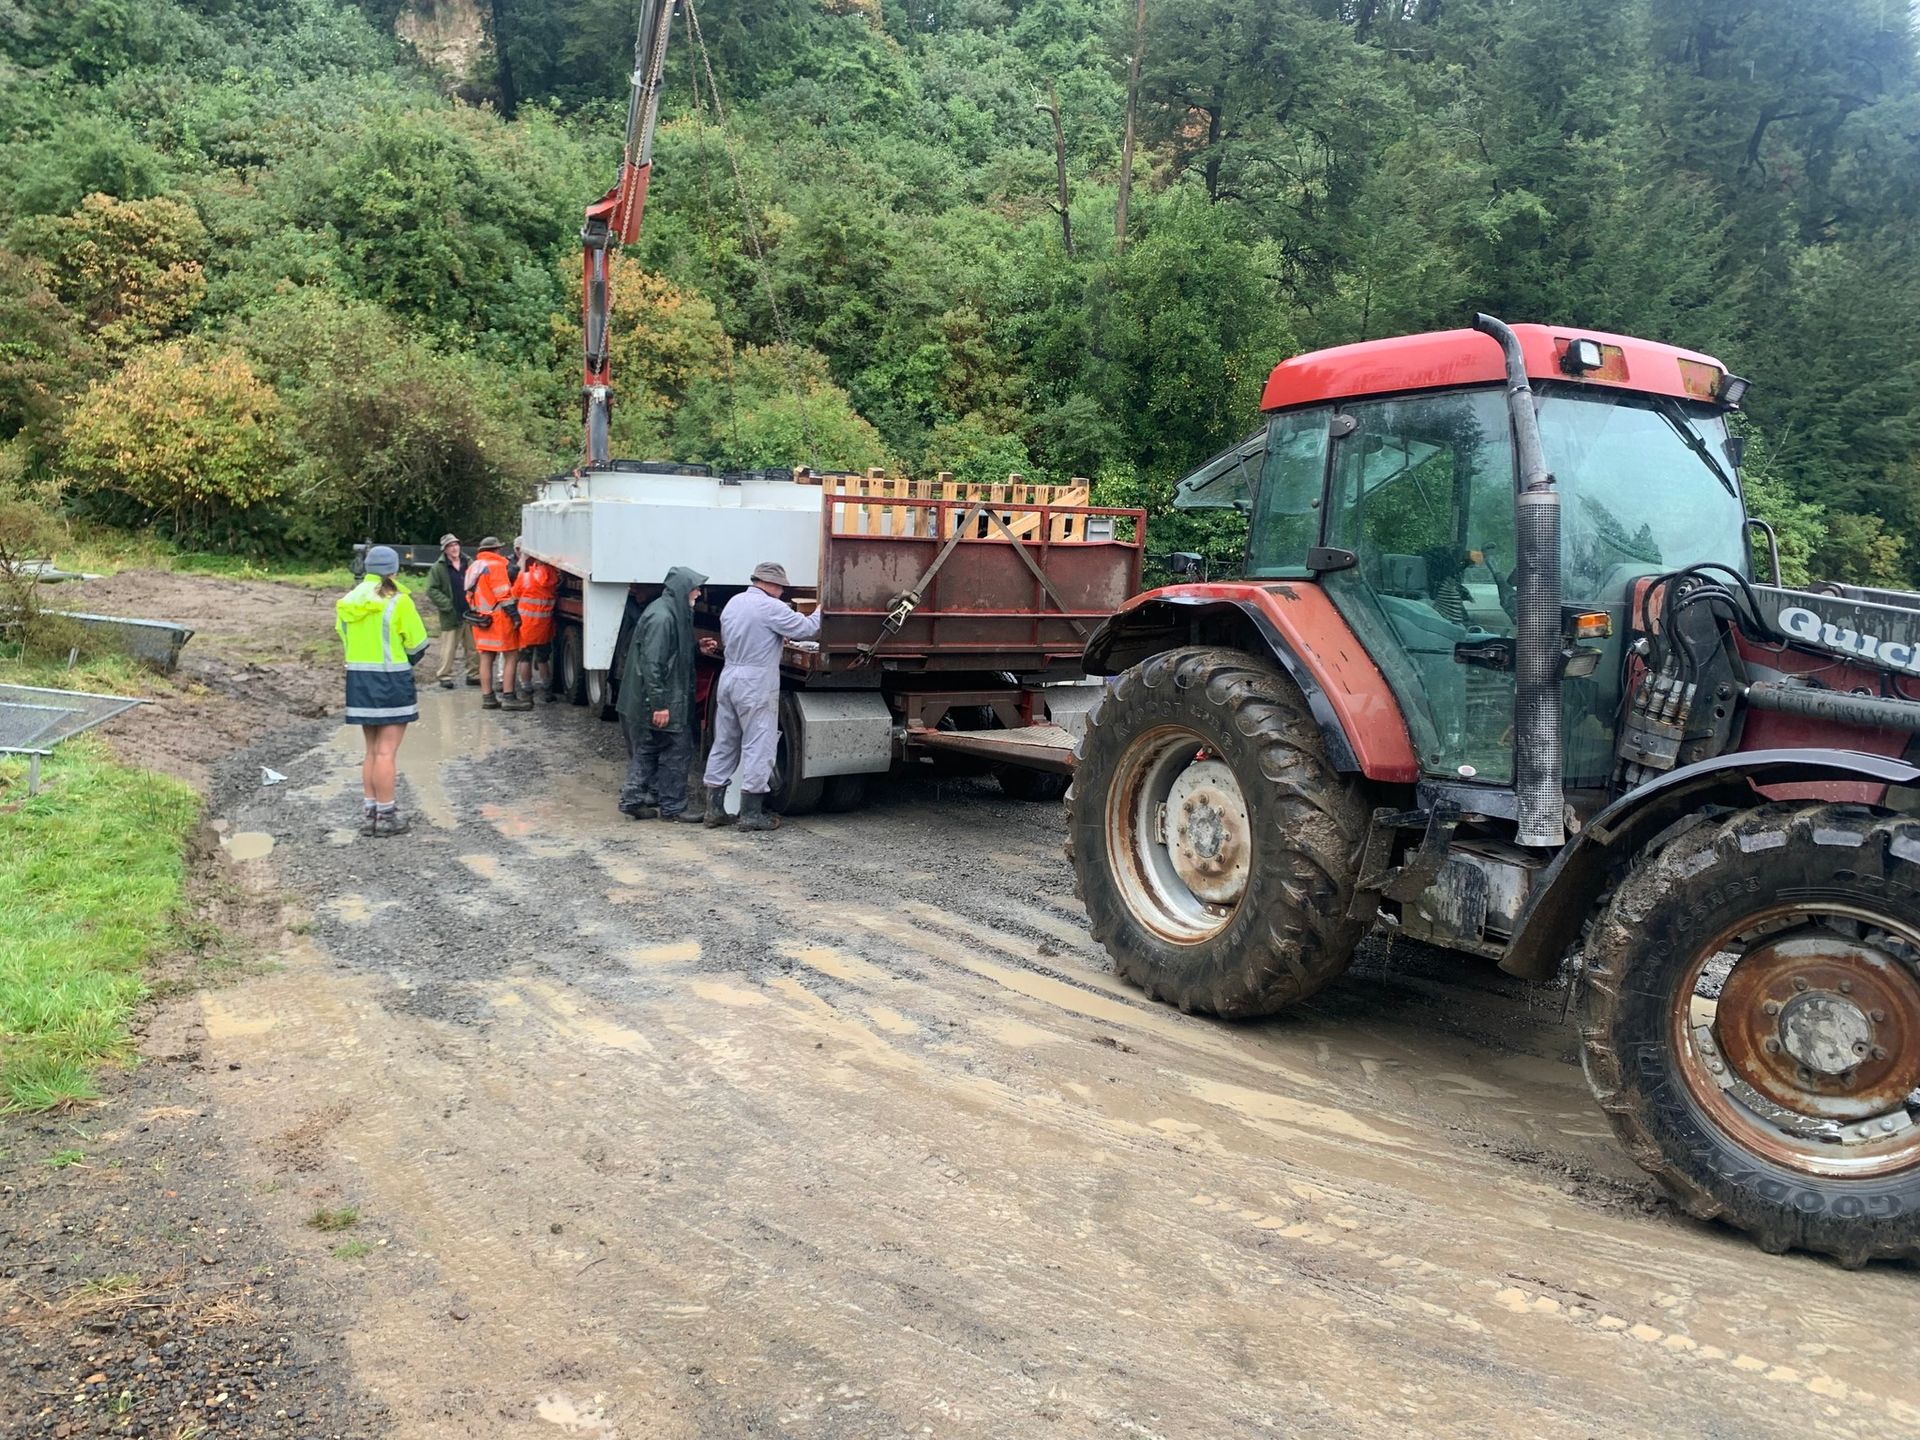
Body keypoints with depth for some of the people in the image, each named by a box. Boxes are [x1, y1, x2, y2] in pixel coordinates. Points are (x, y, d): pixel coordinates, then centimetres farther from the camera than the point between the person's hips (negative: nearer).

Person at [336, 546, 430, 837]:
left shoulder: (348, 601, 5)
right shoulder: (398, 601, -13)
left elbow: (343, 636, 9)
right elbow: (418, 643, -8)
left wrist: (367, 657, 12)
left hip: (358, 679, 6)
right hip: (391, 681, -6)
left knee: (372, 752, 16)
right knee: (386, 752, -3)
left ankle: (369, 812, 19)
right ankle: (386, 816, 1)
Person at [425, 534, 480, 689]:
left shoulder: (468, 563, 7)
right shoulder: (438, 567, -4)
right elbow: (432, 590, -7)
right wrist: (447, 605, -15)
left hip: (470, 613, 4)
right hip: (451, 615, -4)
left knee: (473, 648, 9)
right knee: (450, 648, 1)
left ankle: (474, 675, 18)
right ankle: (444, 676, 9)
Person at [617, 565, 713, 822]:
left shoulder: (673, 613, 10)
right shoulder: (661, 617, -21)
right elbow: (652, 663, -24)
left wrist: (697, 648, 9)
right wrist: (659, 704, -25)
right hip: (662, 700, -10)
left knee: (646, 749, 15)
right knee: (678, 748, -1)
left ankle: (633, 799, 23)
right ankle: (672, 806, 8)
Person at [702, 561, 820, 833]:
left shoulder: (733, 603, 13)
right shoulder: (770, 608, -13)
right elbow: (807, 629, -13)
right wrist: (821, 611, 6)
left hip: (728, 679, 8)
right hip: (756, 685, -8)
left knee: (724, 743, 12)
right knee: (757, 747, 0)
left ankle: (714, 808, 16)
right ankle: (751, 813, 3)